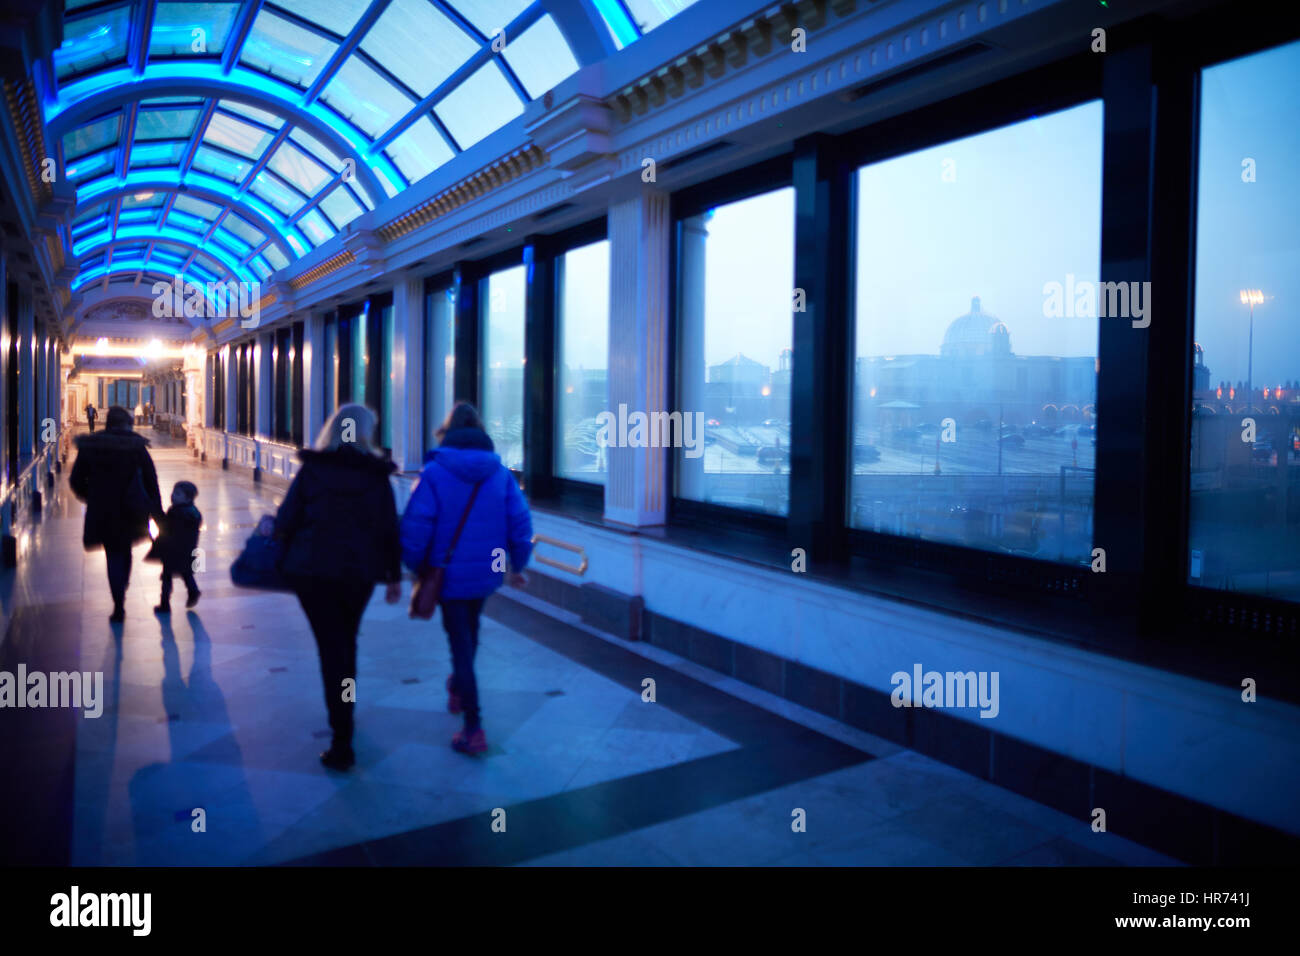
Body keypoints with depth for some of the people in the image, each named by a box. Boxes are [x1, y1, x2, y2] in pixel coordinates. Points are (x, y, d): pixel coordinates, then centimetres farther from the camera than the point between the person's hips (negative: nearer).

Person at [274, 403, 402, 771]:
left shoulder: (311, 469, -2)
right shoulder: (377, 474, 0)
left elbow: (285, 521, -4)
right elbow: (389, 528, 0)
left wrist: (286, 561, 12)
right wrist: (395, 575, 7)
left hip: (312, 570, -2)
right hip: (359, 572, 2)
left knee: (331, 648, -1)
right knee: (347, 641, 23)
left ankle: (342, 742, -5)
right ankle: (345, 711, 39)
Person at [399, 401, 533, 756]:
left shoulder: (434, 473, -12)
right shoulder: (501, 474, -2)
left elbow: (416, 527, -15)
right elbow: (520, 523, -4)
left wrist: (414, 565, 1)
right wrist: (518, 565, 7)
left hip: (450, 575, -4)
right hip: (488, 572, 4)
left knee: (461, 644, 2)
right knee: (469, 632, 28)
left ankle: (474, 729, 1)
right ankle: (458, 690, 49)